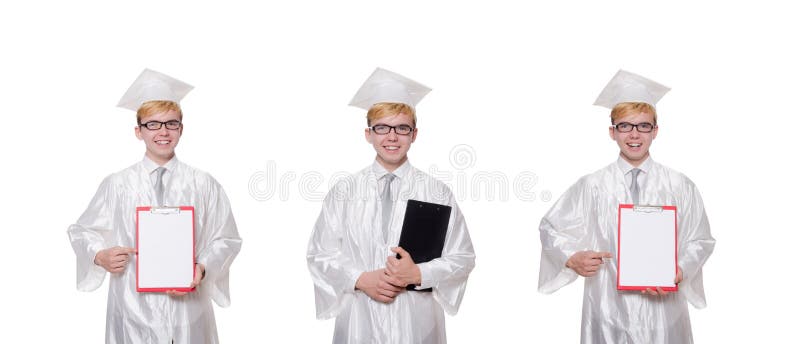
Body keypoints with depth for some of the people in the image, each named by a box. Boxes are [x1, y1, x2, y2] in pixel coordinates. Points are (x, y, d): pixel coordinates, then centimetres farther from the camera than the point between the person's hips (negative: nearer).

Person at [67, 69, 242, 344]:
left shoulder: (203, 185, 1)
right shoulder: (117, 185, 1)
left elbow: (226, 239, 4)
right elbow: (81, 231, 10)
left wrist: (202, 268, -13)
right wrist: (100, 256, -9)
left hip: (187, 307, 1)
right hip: (133, 308, 0)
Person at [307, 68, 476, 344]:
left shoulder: (436, 192, -1)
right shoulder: (344, 191, 0)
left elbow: (462, 258, 1)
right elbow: (320, 254, 2)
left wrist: (418, 274, -15)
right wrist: (362, 279, -13)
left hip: (417, 321, 0)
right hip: (360, 321, 0)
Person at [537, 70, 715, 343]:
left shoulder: (679, 187, 1)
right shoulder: (592, 186, 0)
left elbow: (699, 241, 5)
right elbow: (551, 228, 9)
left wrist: (679, 273, -13)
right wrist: (572, 258, -9)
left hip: (662, 305, 1)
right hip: (608, 308, 0)